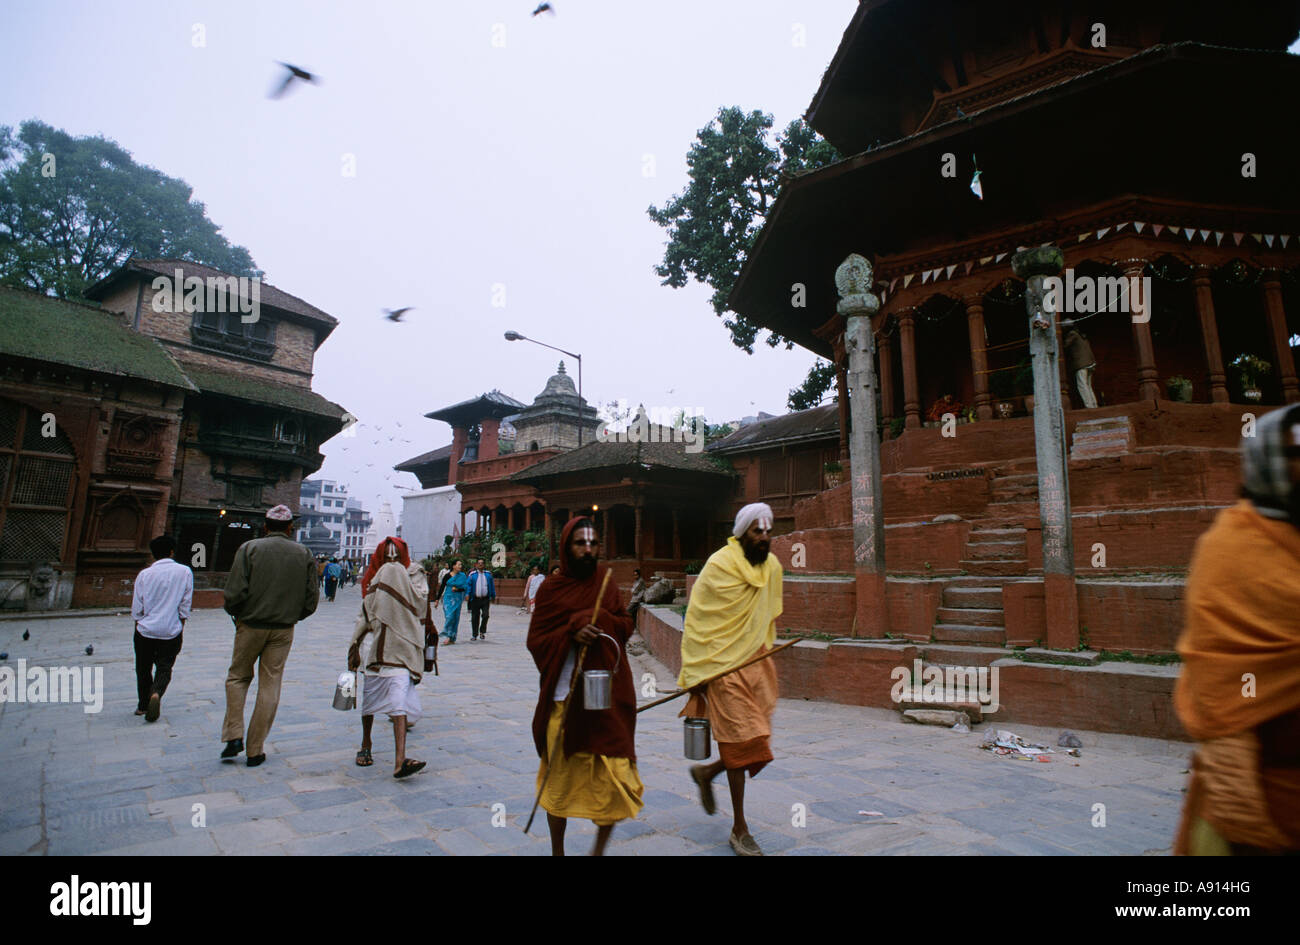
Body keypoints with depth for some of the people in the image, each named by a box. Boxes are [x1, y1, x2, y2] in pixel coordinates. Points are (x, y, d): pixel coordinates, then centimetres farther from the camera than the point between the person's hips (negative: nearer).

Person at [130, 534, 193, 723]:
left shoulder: (144, 575, -3)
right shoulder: (185, 572, -4)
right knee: (164, 668, 9)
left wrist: (138, 627, 18)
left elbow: (137, 609, 2)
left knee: (143, 669, 17)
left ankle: (143, 705, 25)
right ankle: (156, 694, -17)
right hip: (171, 631, -1)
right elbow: (185, 606, 0)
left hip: (146, 630, 1)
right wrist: (181, 629, 11)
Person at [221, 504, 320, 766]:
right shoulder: (303, 554, 0)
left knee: (237, 678, 20)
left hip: (251, 626, -1)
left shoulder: (249, 548, -6)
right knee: (269, 687, 7)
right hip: (283, 630, 1)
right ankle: (255, 751, 13)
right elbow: (312, 599, -1)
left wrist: (236, 613, 7)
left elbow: (235, 592, -12)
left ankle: (234, 736, 11)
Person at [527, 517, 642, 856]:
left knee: (616, 778, -3)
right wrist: (571, 633, -19)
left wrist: (597, 618, -11)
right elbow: (535, 640, -2)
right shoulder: (551, 588, 1)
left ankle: (599, 848, 22)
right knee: (560, 778, 11)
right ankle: (557, 850, 34)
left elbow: (626, 626, 9)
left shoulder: (605, 582, 7)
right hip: (564, 697, -1)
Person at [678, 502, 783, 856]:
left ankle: (706, 773, 37)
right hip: (724, 665, -6)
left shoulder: (772, 567, 6)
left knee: (756, 741, 9)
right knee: (740, 740, -2)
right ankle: (739, 829, 16)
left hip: (757, 662, 6)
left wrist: (766, 651, 18)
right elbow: (697, 620, -12)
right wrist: (696, 672, -12)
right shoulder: (719, 565, -13)